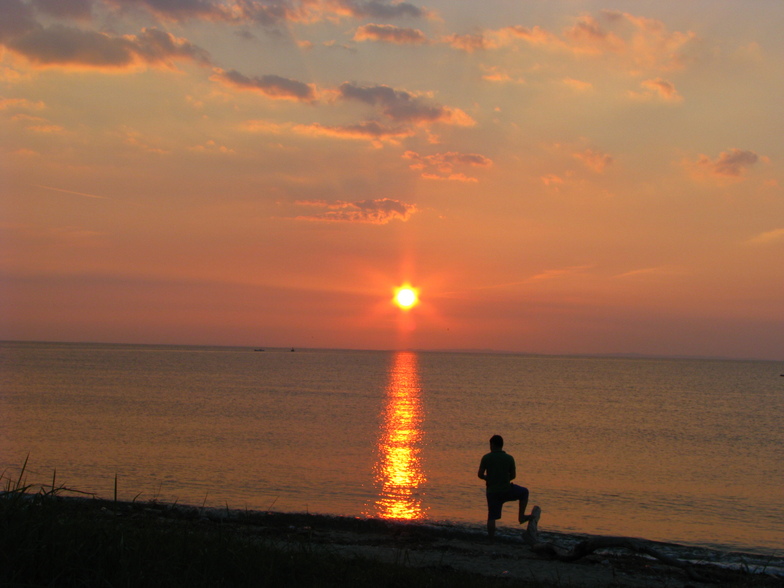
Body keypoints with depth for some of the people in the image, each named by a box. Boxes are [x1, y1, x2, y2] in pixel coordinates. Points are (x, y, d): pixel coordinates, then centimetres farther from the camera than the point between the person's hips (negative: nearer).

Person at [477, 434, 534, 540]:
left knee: (491, 517, 7)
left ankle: (491, 540, 5)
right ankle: (521, 516, 21)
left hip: (492, 492, 0)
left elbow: (480, 474, -6)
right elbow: (513, 475, 3)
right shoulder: (509, 458, -2)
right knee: (524, 492, 25)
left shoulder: (486, 458, -6)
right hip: (506, 490, 0)